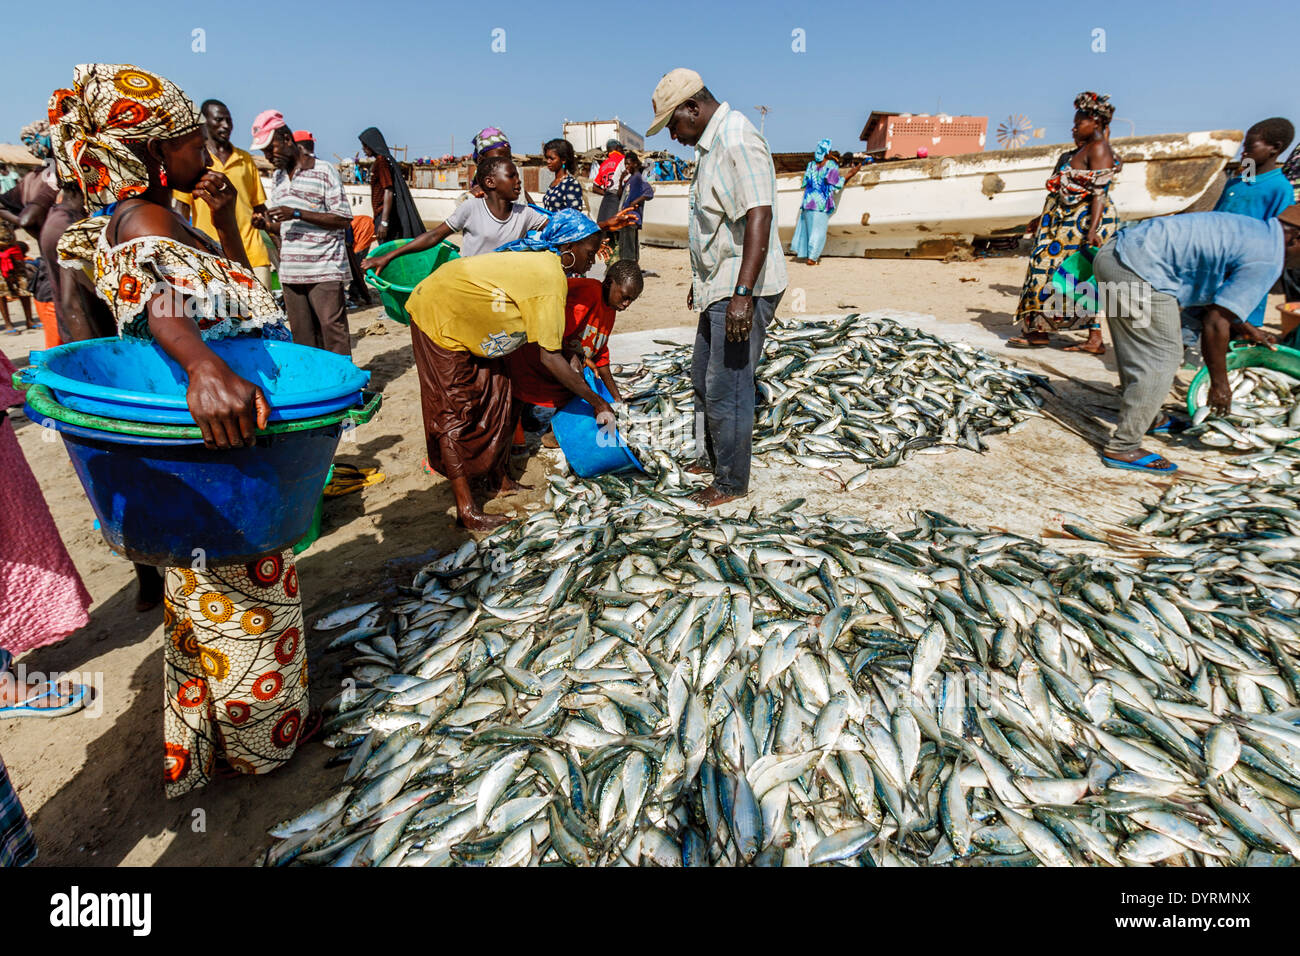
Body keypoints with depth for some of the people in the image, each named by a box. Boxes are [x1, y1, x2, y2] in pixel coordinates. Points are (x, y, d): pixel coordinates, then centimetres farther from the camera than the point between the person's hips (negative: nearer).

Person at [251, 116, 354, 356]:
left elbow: (343, 219, -8)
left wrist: (297, 213, -14)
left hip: (325, 272, -6)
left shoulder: (324, 171, -2)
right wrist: (267, 225, 2)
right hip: (290, 273, 7)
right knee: (302, 338, 8)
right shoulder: (278, 178, 19)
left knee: (334, 336, -8)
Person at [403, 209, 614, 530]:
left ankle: (499, 480, 21)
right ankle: (466, 509, -3)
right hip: (437, 315, -10)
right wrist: (597, 402, -22)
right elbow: (550, 358, -27)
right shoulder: (551, 279, -27)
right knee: (454, 410, -8)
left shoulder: (539, 259, 2)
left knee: (495, 395, 10)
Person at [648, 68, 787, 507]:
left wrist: (743, 294, -32)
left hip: (743, 289, -11)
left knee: (726, 387, -4)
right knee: (704, 376, 19)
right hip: (719, 286, 11)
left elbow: (759, 216, -26)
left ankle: (732, 481, 11)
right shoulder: (710, 143, 15)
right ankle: (710, 458, 36)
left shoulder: (737, 139, -16)